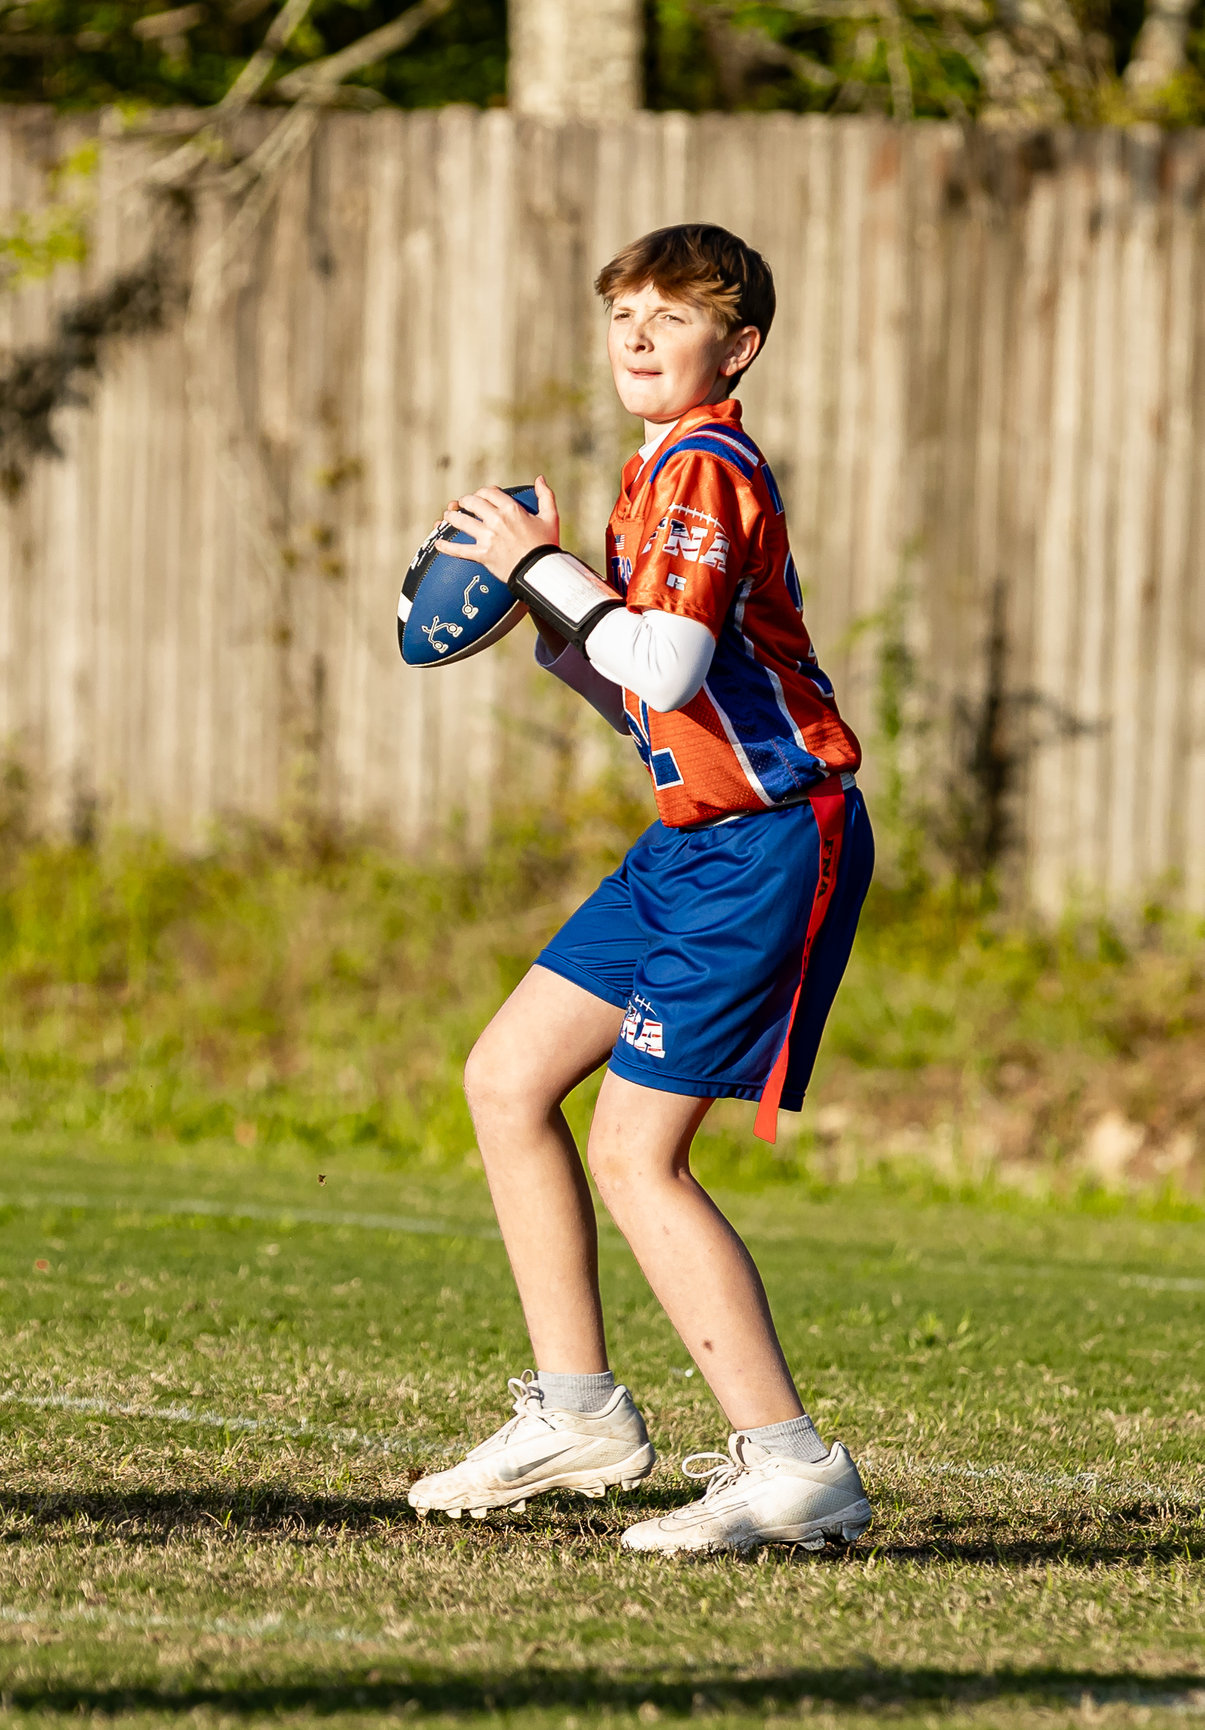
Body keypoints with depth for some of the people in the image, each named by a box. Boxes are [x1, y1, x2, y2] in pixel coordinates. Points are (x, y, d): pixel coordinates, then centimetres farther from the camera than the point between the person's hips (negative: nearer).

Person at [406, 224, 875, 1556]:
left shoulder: (701, 470, -15)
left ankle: (794, 1470, -9)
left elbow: (668, 667, -29)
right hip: (698, 844, 10)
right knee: (508, 1078, 12)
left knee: (633, 1155, -11)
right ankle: (577, 1413, 18)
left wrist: (544, 564, -17)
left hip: (769, 845, -10)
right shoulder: (664, 474, 16)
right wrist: (540, 610, 10)